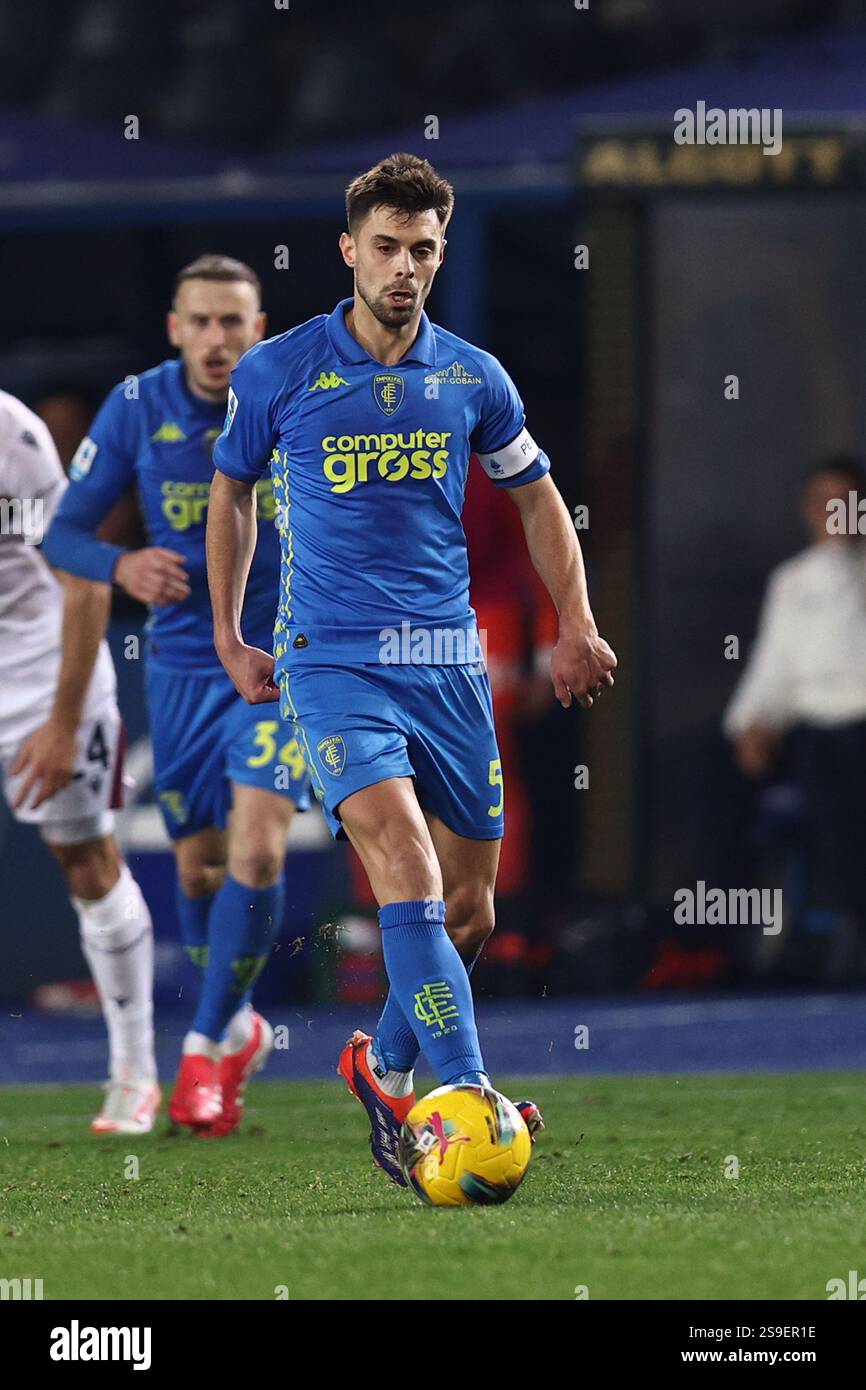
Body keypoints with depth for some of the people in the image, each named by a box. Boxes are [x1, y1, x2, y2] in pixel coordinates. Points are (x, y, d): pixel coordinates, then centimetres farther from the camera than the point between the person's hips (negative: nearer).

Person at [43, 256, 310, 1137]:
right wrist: (121, 566, -24)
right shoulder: (137, 407, -8)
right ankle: (237, 1029, 35)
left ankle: (206, 1048, -6)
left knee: (257, 848, -18)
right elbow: (63, 533, -4)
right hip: (182, 662, 2)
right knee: (199, 866, 10)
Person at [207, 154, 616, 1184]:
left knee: (468, 911, 7)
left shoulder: (474, 379, 7)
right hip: (332, 663, -4)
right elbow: (231, 492, 16)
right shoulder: (275, 373, 0)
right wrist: (228, 638, 16)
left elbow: (537, 499, 20)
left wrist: (576, 626, 11)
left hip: (449, 663, 4)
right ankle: (468, 1092, -32)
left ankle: (386, 1067, 32)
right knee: (409, 871, -25)